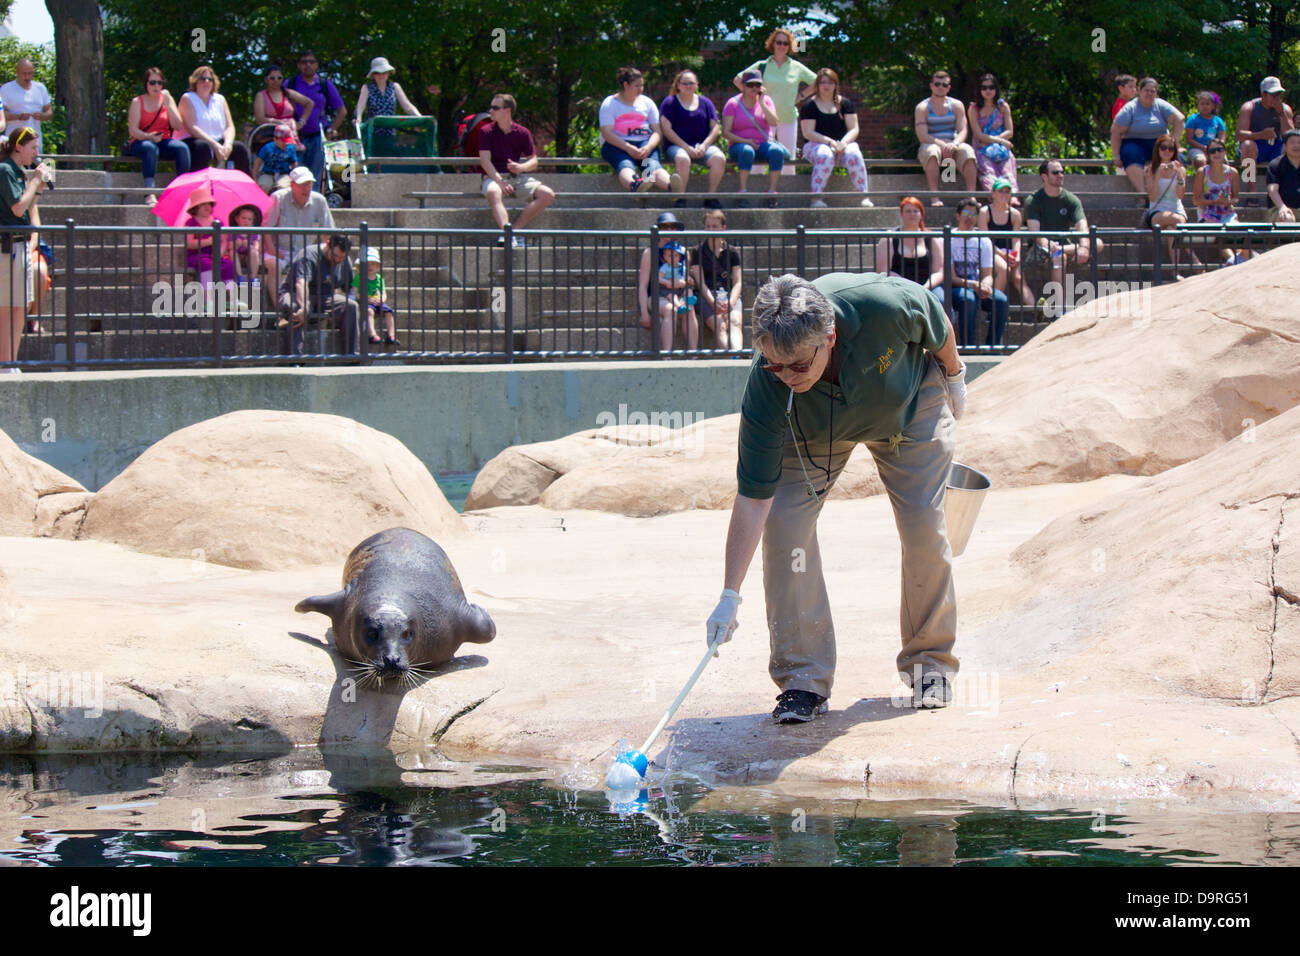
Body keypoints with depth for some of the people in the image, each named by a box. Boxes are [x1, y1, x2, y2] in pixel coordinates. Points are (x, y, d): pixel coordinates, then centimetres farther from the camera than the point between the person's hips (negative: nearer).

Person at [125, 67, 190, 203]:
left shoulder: (167, 99, 12)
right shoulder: (138, 102, 5)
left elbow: (179, 126, 0)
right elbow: (133, 131, -5)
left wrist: (168, 104, -7)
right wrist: (149, 137, -25)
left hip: (164, 142, 3)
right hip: (141, 142, -3)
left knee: (182, 147, -29)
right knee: (150, 148, -39)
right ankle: (150, 195, -50)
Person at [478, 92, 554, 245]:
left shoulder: (522, 133, 8)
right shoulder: (487, 132, 3)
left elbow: (533, 161, 8)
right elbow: (485, 161, -7)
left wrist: (521, 167, -16)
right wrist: (500, 181, -21)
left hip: (518, 177, 3)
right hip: (494, 176, -3)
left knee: (548, 195, -20)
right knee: (493, 193, -40)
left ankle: (516, 229, -25)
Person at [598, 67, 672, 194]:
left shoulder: (647, 102, 18)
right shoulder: (610, 103, 6)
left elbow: (657, 132, 12)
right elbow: (606, 133, -5)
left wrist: (648, 147, -12)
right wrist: (629, 149, -19)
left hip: (645, 143, 2)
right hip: (615, 145, -2)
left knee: (652, 164, -32)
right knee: (625, 165, -37)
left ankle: (672, 186, -64)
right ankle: (635, 185, -73)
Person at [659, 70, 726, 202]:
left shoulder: (705, 102, 17)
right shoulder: (669, 102, 8)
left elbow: (715, 127, 12)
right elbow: (666, 129, -2)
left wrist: (704, 146, -7)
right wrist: (686, 147, -13)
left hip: (703, 146, 3)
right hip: (676, 146, -3)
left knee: (720, 158, -29)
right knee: (682, 159, -39)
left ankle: (711, 195, -21)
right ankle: (680, 199, -32)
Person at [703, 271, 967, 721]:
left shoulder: (886, 304, -43)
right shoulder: (768, 389, -38)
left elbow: (939, 327, -16)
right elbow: (753, 497, -32)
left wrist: (954, 378, 2)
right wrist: (731, 596, -35)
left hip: (911, 404, 0)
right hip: (813, 429, 0)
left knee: (924, 524, -9)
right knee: (785, 520, -16)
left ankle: (930, 661, 12)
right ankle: (804, 678, -7)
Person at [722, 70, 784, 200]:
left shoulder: (766, 100, 8)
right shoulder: (733, 104, 1)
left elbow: (774, 122, -9)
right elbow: (725, 132, -5)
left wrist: (761, 103, -13)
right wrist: (745, 141, -17)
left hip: (763, 144, 2)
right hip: (740, 144, -2)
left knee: (777, 150, -32)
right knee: (747, 151, -39)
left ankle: (772, 190, -29)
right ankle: (743, 189, -34)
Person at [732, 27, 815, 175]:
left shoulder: (796, 67, 7)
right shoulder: (762, 66, 4)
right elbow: (737, 80, 8)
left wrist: (801, 96, 4)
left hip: (788, 117, 1)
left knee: (788, 159, 3)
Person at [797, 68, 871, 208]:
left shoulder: (844, 103, 11)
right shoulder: (809, 105, 2)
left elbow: (854, 129, 5)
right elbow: (808, 132, -7)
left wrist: (844, 142, -17)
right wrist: (829, 142, -20)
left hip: (844, 143, 2)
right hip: (816, 144, -2)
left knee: (854, 155, -32)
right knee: (825, 156, -39)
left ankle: (864, 197, -33)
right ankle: (817, 198, -40)